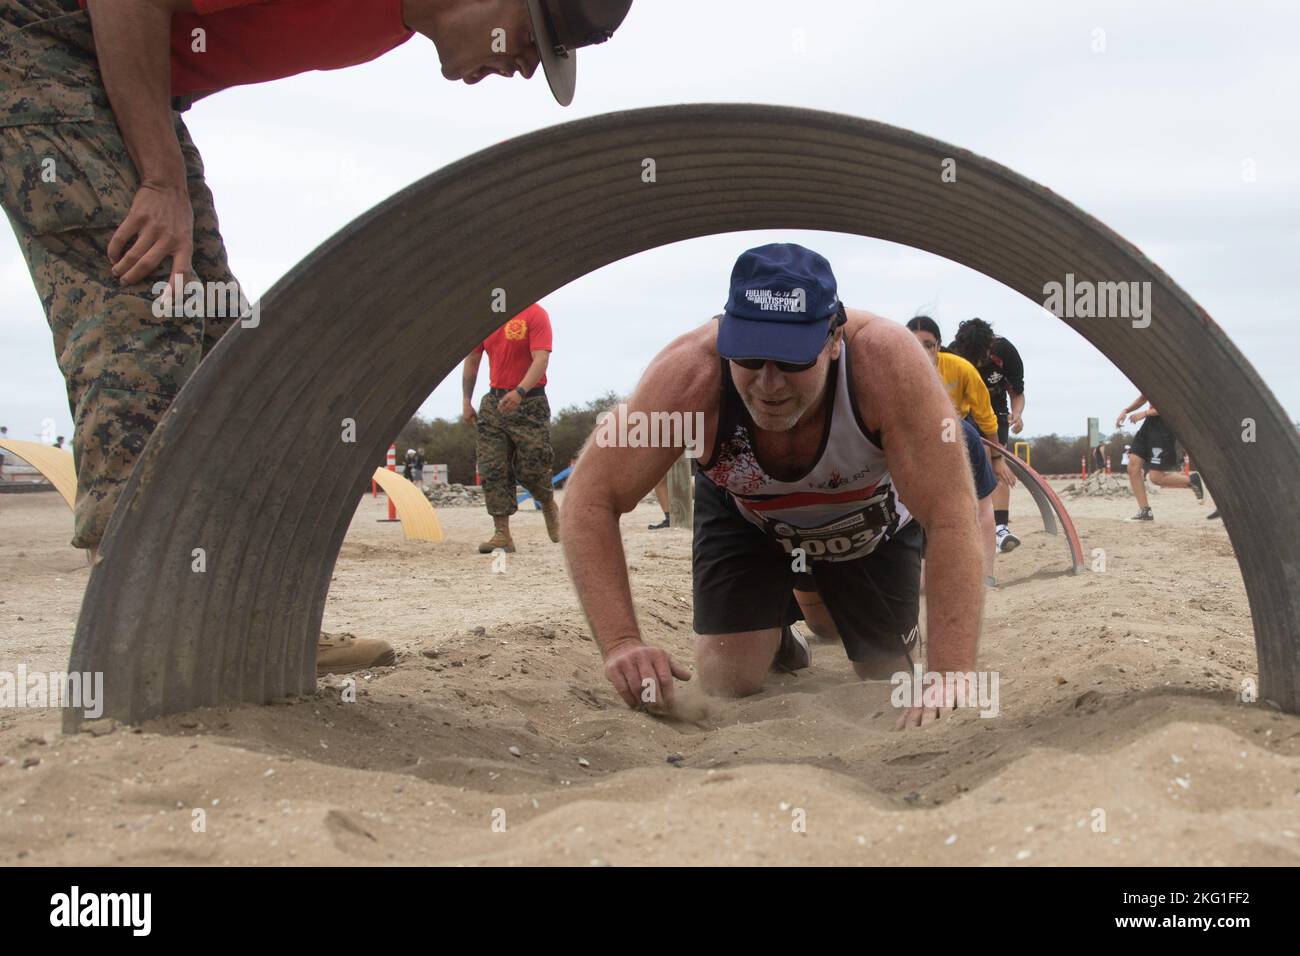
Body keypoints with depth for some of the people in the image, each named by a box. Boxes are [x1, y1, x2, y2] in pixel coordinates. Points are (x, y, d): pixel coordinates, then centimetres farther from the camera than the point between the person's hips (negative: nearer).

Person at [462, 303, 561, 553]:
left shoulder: (535, 314, -9)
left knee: (532, 468, -3)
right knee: (492, 469, -4)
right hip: (494, 401, 5)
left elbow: (541, 359, -20)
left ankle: (549, 506, 29)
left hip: (530, 402, -5)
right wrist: (467, 401, 11)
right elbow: (472, 361, 15)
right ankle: (502, 534, -2)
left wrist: (520, 391, -35)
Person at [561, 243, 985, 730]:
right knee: (727, 681, -8)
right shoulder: (690, 372, -39)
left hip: (871, 517, 0)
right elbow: (591, 499, -33)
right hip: (742, 514, 0)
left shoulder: (887, 361, -43)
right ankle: (774, 629, 28)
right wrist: (620, 642, -46)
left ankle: (814, 604, 41)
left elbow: (952, 519, -42)